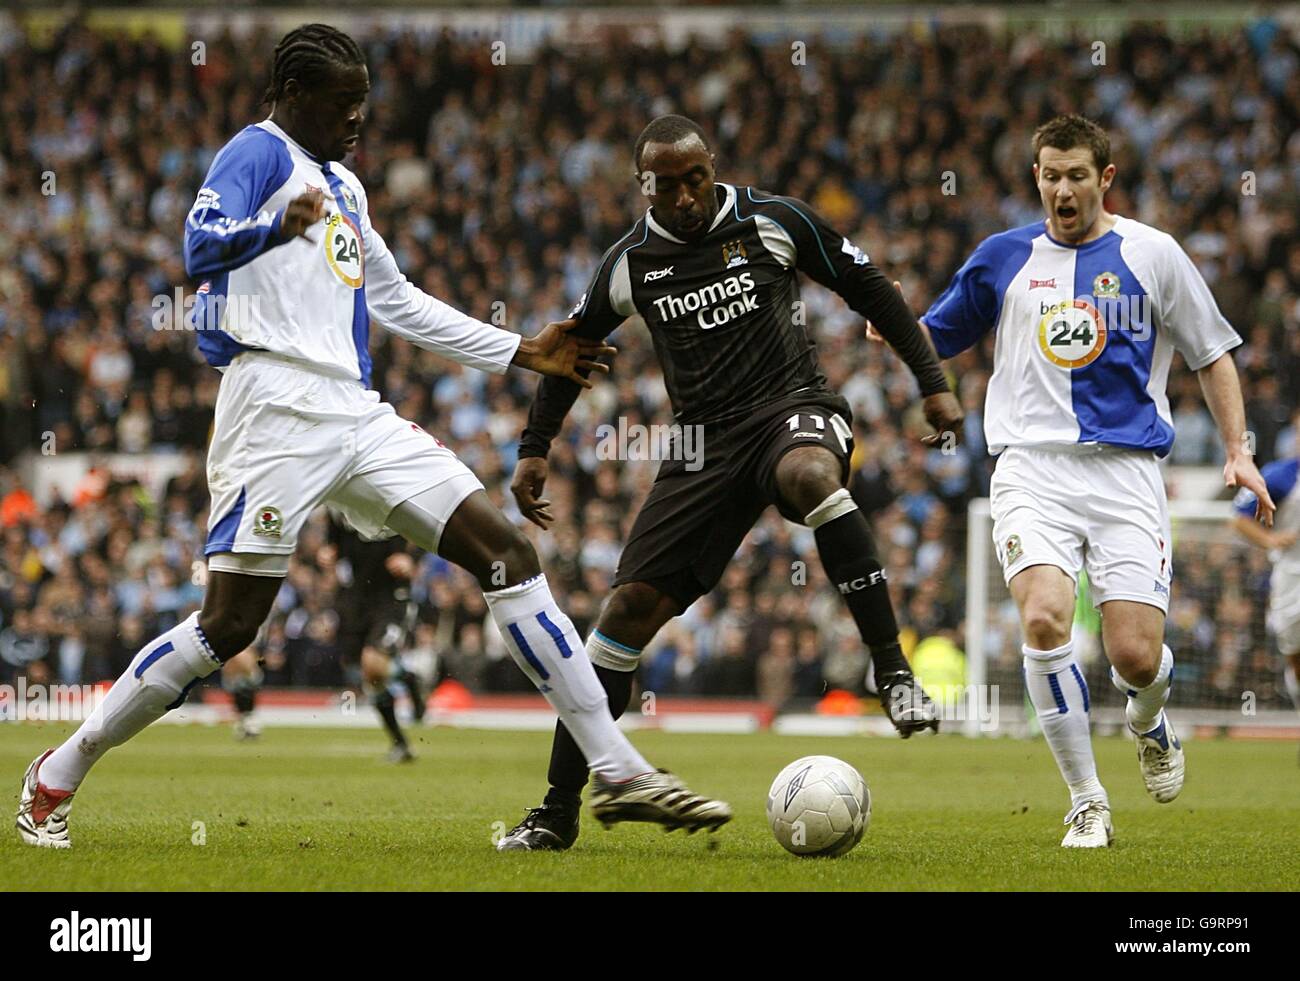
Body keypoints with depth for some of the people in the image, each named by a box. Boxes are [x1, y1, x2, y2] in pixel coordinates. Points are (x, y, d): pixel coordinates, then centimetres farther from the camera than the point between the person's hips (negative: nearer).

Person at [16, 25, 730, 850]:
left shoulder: (344, 188, 25)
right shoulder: (260, 154, -1)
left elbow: (398, 302, 33)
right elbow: (201, 246, -18)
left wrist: (522, 353, 32)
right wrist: (273, 228, -40)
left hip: (357, 414, 8)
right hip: (280, 411, -8)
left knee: (510, 555, -2)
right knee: (229, 626, -11)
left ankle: (619, 773, -4)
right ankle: (58, 776, 5)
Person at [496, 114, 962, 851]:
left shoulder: (775, 222, -2)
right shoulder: (631, 264, 6)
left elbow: (870, 290, 6)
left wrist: (933, 382, 3)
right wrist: (535, 449, 19)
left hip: (795, 408, -3)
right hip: (707, 442, 3)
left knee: (810, 475, -42)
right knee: (632, 606, -6)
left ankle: (893, 670, -35)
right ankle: (559, 810, 2)